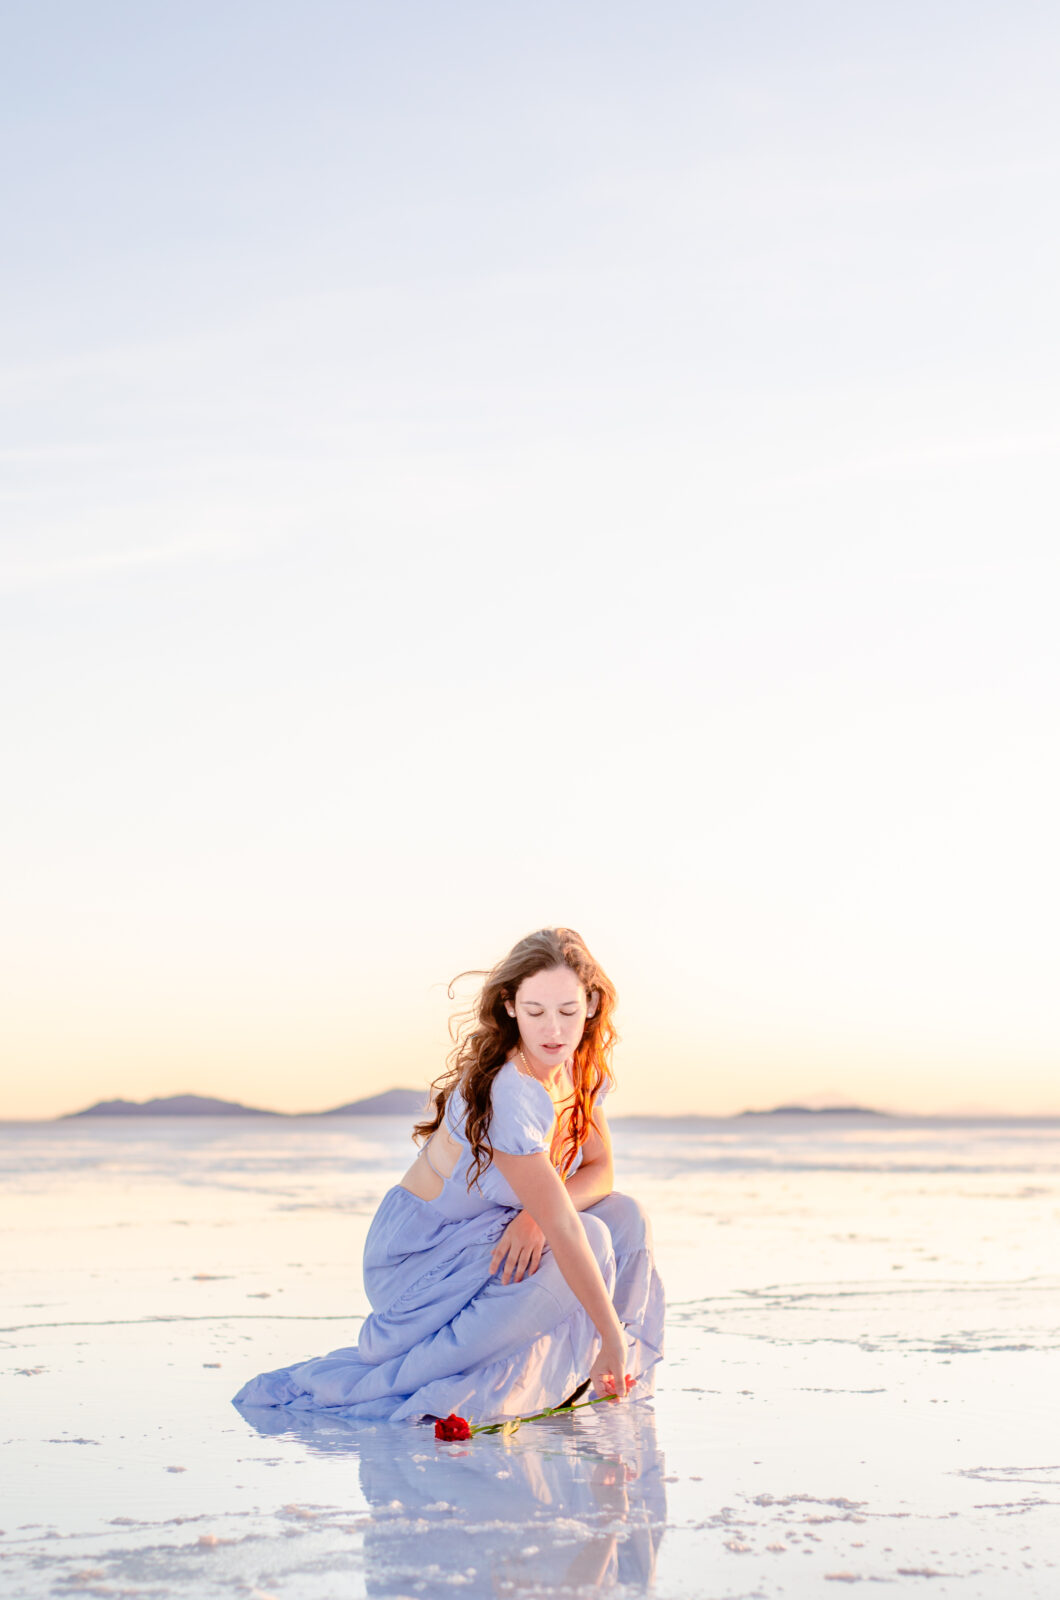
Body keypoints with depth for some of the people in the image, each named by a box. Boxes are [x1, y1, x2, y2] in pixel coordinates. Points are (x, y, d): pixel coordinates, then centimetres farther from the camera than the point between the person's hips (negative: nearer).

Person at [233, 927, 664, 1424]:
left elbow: (599, 1171, 0)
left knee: (624, 1216, -8)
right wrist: (612, 1339, -30)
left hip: (485, 1240, 8)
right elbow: (563, 1227, -32)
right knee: (588, 1238, -26)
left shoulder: (580, 1065, -4)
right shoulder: (507, 1094, -31)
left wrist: (536, 1216, -22)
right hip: (419, 1256, -8)